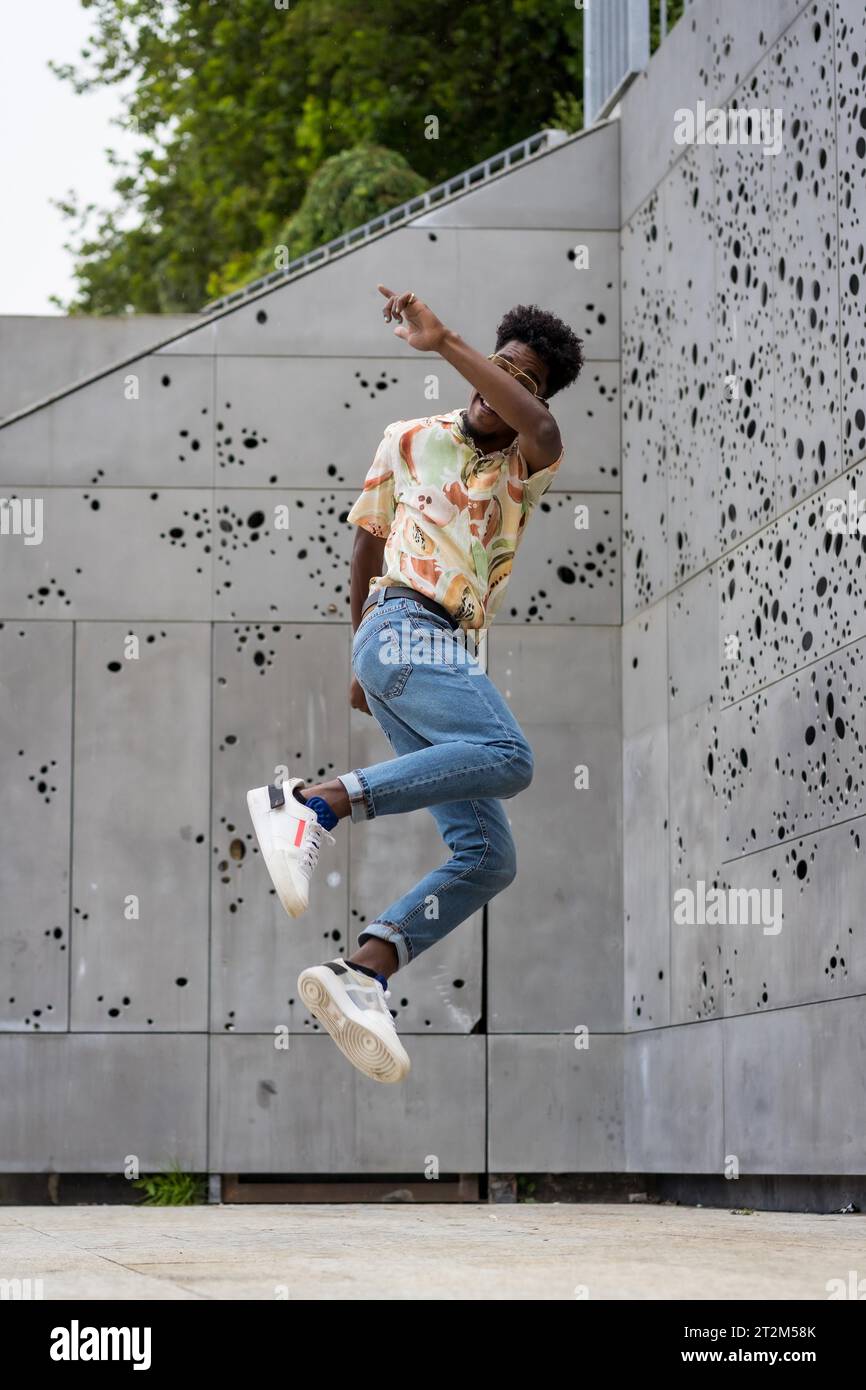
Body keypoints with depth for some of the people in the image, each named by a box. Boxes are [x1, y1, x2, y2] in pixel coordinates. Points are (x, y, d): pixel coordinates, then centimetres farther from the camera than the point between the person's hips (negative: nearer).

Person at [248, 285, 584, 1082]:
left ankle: (362, 976, -16)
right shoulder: (410, 442, 11)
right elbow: (367, 545, 22)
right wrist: (361, 647, 25)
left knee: (488, 857, -9)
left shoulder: (524, 470, 14)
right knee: (508, 756, -34)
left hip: (445, 654, 5)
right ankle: (314, 804, -41)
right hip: (404, 626, -5)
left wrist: (442, 343, -17)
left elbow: (540, 430, -12)